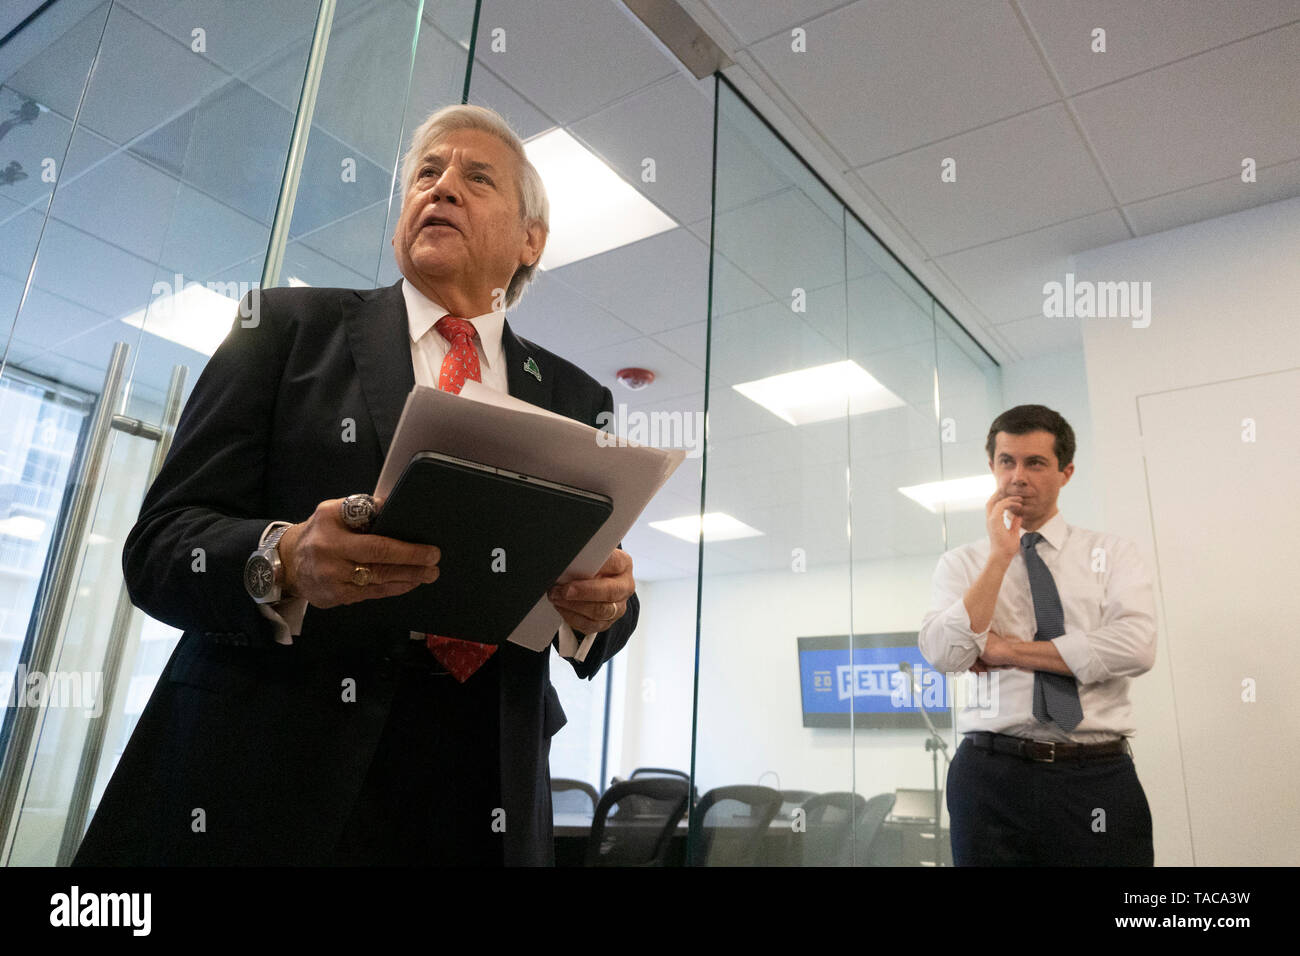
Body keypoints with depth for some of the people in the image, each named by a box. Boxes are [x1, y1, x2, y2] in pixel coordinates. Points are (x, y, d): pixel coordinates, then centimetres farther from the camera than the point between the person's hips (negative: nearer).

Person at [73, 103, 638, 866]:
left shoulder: (575, 399, 10)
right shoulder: (290, 325, 4)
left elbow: (597, 613, 11)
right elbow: (160, 544, -1)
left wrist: (606, 602, -12)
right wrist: (283, 563, -22)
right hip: (263, 791, -2)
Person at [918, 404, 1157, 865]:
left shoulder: (1111, 553, 7)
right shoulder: (961, 563, 7)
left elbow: (1135, 647, -9)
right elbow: (943, 654, -8)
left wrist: (1006, 650, -7)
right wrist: (1001, 554, -9)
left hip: (1099, 777, 0)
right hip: (991, 775, 0)